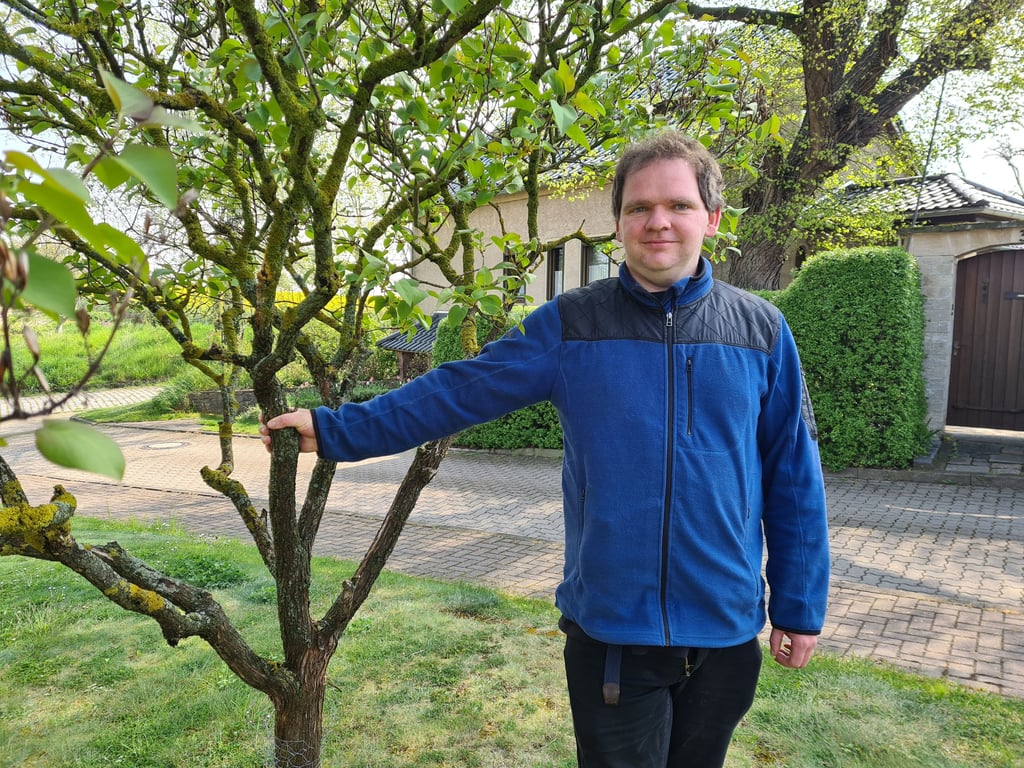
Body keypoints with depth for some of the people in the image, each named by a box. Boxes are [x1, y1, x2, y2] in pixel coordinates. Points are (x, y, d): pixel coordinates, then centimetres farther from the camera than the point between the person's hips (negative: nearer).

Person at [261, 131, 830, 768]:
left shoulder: (761, 330, -1)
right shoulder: (571, 324, -5)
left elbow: (793, 478, 3)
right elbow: (454, 393, -3)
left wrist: (800, 607, 6)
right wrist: (333, 430, -4)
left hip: (726, 632, 2)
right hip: (610, 632, -1)